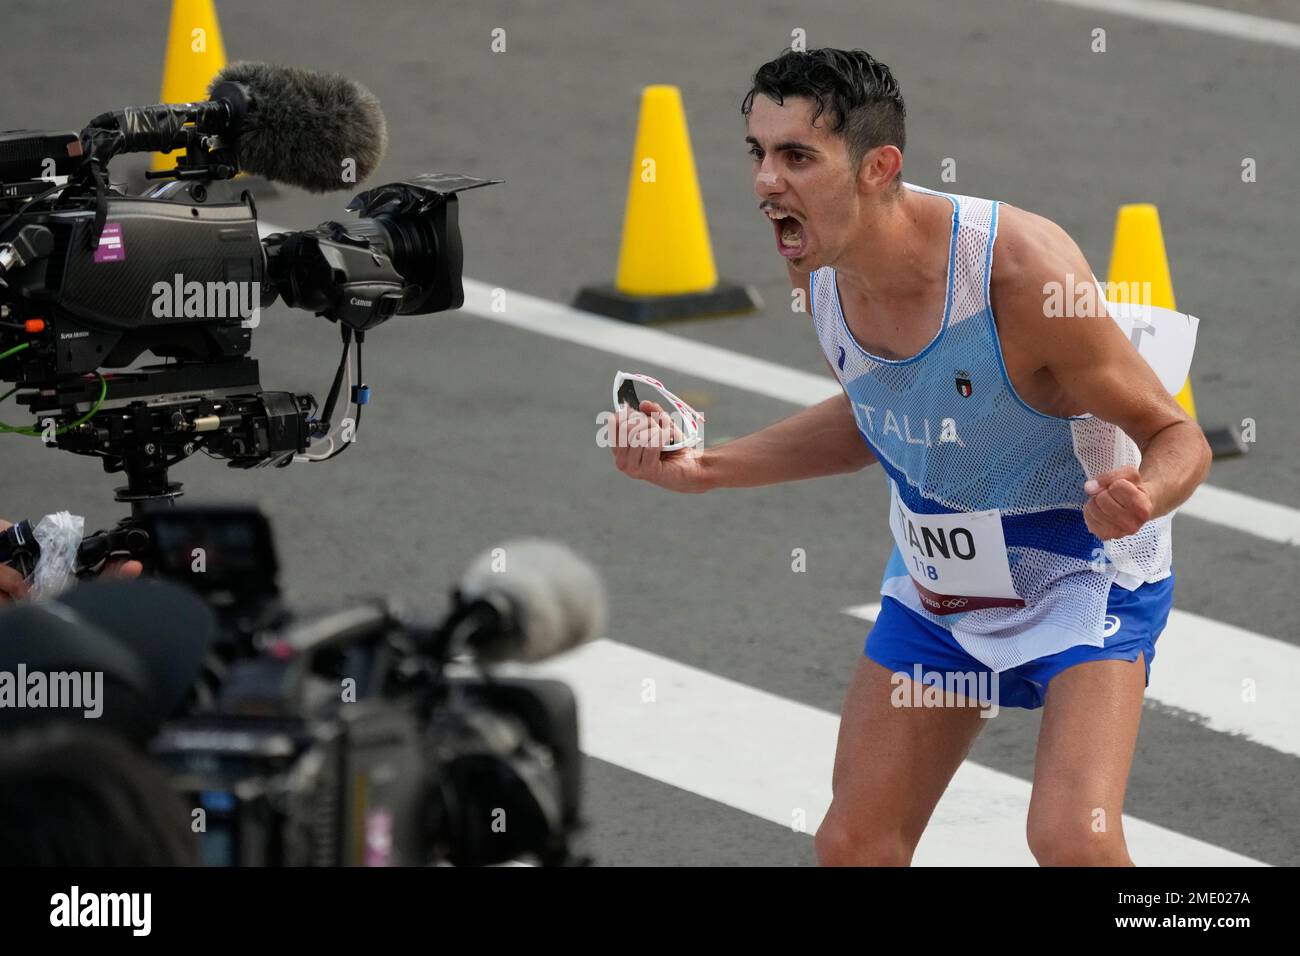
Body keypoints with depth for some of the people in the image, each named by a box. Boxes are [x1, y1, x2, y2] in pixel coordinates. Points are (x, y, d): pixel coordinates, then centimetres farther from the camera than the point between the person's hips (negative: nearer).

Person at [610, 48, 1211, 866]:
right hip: (936, 581, 6)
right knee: (852, 846, 6)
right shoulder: (819, 264, -11)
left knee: (1073, 840, -26)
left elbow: (1177, 438, -21)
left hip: (1083, 572, -6)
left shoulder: (1022, 269, -31)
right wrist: (707, 469, 2)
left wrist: (1139, 496, -45)